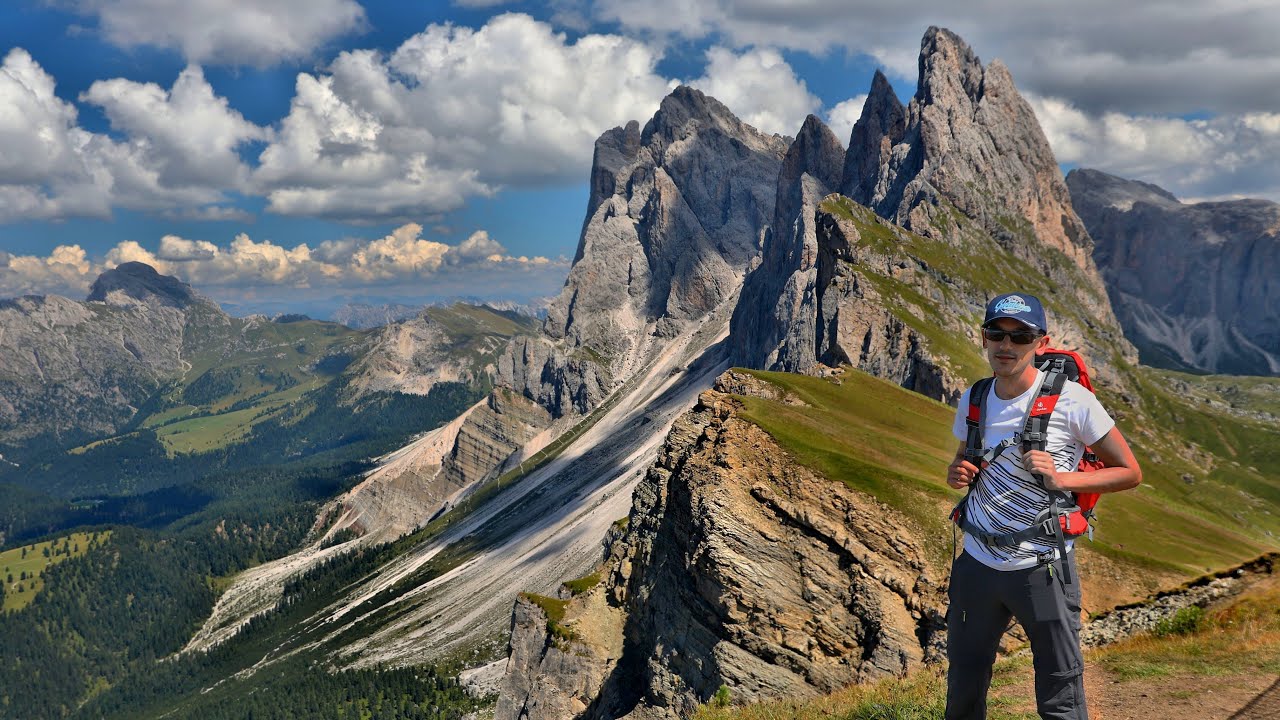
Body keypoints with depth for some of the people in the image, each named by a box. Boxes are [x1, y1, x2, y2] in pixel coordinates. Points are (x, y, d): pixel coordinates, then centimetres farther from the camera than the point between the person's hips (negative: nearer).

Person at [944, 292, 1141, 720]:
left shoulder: (1071, 400, -11)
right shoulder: (973, 401, 3)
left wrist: (1061, 479, -19)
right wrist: (957, 476, -3)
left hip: (1042, 568, -4)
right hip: (976, 564, 4)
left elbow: (1130, 472, -5)